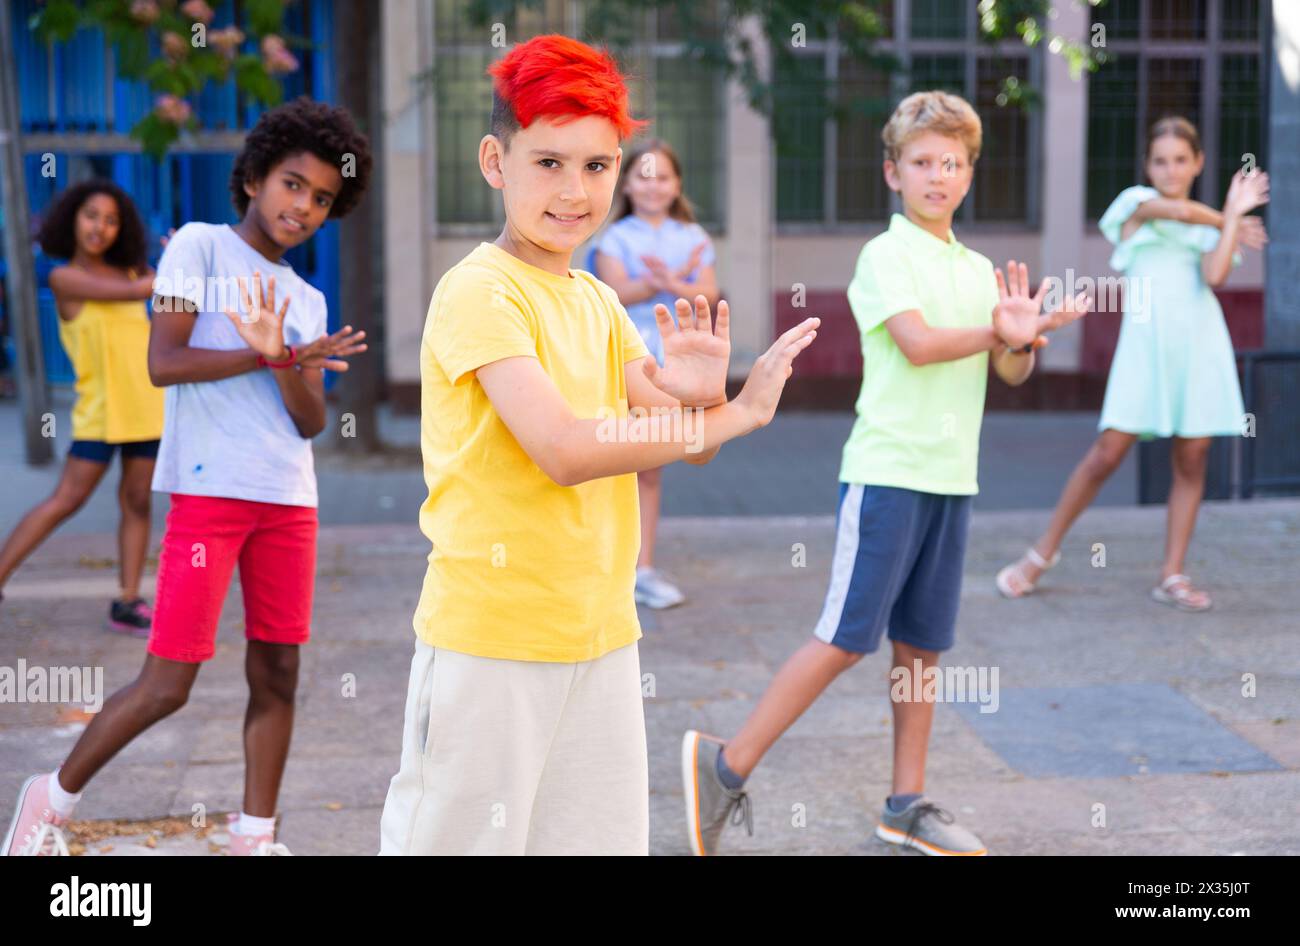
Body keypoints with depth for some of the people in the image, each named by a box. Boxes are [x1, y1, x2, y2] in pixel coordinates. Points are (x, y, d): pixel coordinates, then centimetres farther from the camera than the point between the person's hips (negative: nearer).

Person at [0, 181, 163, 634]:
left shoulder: (130, 269, 10)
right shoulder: (64, 278, -7)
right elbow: (132, 293, -15)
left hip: (146, 404, 5)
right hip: (100, 408, -5)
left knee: (136, 501, 4)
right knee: (66, 499, -7)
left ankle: (127, 603, 7)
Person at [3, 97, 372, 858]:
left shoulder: (308, 300, 16)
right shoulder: (201, 246, 0)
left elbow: (311, 422, 5)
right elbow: (164, 363, -11)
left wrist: (284, 359, -15)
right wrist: (278, 356, -11)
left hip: (289, 499, 6)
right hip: (208, 489, -6)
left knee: (277, 674, 4)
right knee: (168, 684, -6)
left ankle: (255, 840, 13)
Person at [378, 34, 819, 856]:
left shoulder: (597, 302, 11)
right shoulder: (479, 292, -13)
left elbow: (688, 444, 7)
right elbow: (564, 449, -24)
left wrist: (699, 399, -16)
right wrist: (737, 414, -19)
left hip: (601, 634, 7)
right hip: (489, 640, -7)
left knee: (603, 838, 13)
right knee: (461, 835, 2)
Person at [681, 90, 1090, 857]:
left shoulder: (979, 269, 15)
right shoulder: (886, 256, -5)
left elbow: (1013, 374, 9)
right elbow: (918, 342, -19)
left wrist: (1020, 339, -13)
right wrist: (996, 332, -7)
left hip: (952, 477, 7)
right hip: (887, 472, -7)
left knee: (922, 645, 10)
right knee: (847, 639, -9)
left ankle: (908, 805, 17)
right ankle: (727, 766, -1)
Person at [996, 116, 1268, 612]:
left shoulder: (1209, 228, 16)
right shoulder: (1136, 201, 9)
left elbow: (1215, 275, -3)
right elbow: (1179, 209, -12)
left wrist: (1235, 216, -3)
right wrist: (1226, 218, 5)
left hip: (1199, 346, 3)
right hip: (1146, 342, -3)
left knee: (1191, 459, 2)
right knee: (1108, 453, -6)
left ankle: (1172, 575, 9)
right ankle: (1043, 553, 7)